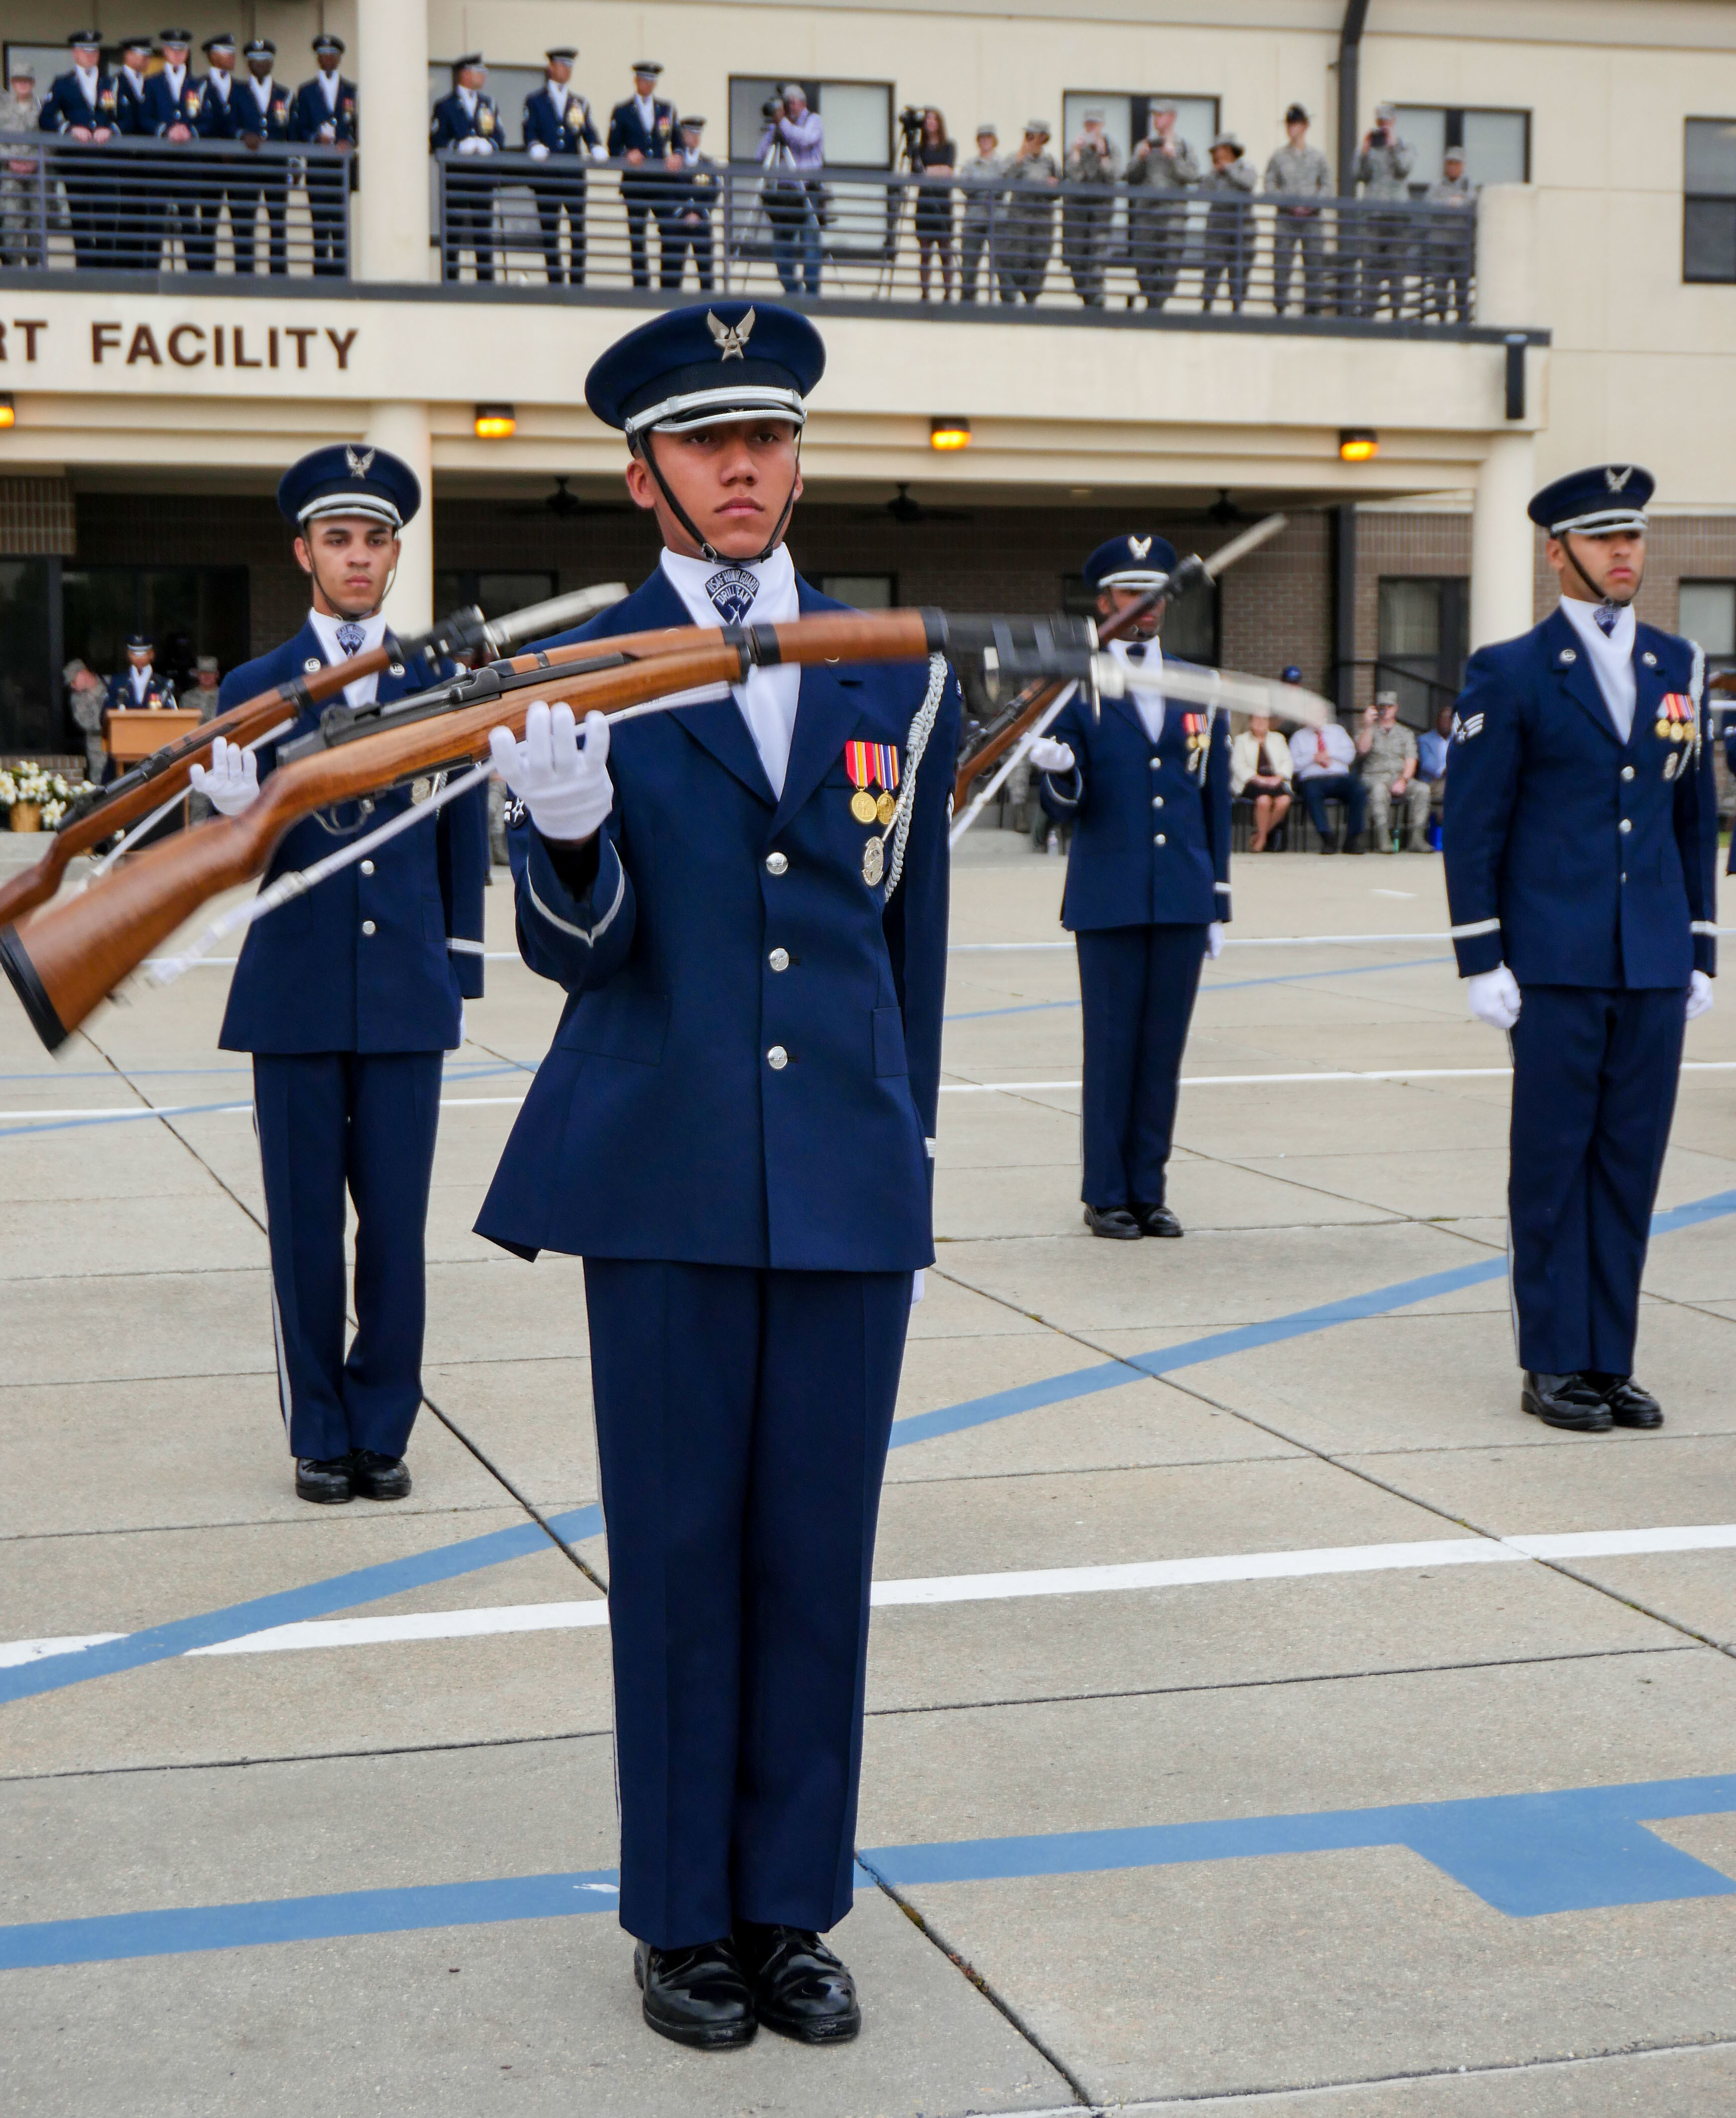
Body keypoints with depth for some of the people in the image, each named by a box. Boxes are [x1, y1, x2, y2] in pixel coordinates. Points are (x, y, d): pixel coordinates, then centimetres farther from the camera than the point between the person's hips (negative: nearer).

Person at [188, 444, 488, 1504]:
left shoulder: (443, 682, 5)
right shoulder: (254, 690, 3)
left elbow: (465, 843, 9)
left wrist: (463, 978, 7)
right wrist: (234, 810, -24)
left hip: (407, 998, 0)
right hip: (294, 997, 0)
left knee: (397, 1226, 3)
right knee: (304, 1226, 5)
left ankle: (383, 1430, 15)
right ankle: (322, 1435, 16)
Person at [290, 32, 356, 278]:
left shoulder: (353, 91, 15)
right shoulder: (306, 91, 15)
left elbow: (361, 127, 7)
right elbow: (298, 130, 7)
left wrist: (349, 142, -13)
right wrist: (316, 138, -12)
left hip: (344, 163, 0)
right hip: (317, 164, 0)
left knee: (342, 220, -6)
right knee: (319, 220, -3)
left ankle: (341, 272, -5)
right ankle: (321, 272, -2)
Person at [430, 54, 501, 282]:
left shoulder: (489, 104, 17)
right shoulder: (445, 106, 3)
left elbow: (498, 136, 10)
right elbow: (437, 143, -5)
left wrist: (486, 144, -12)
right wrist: (460, 146, -20)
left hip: (483, 177, 4)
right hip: (455, 177, -4)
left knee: (484, 231, 2)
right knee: (453, 232, -3)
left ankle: (486, 279, 4)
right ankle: (450, 279, -1)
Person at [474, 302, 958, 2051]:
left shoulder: (898, 680, 9)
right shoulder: (581, 674, 1)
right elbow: (570, 944, -7)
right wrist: (565, 826, -28)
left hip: (848, 1181, 2)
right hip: (664, 1179, -2)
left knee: (817, 1550, 7)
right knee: (677, 1546, 5)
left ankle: (790, 1909, 21)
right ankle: (683, 1921, 20)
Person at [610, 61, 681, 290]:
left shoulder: (667, 109, 14)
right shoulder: (622, 112, 7)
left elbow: (678, 141, 15)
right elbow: (613, 149, 4)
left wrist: (676, 156, -7)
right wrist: (627, 156, -16)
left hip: (662, 180, 1)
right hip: (634, 183, -1)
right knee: (637, 236, 0)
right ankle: (641, 285, 4)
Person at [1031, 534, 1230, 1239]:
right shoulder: (1075, 690, 1)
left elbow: (1216, 803, 13)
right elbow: (1063, 806, -3)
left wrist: (1218, 902, 10)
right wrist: (1057, 772, -26)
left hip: (1182, 899, 3)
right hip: (1108, 900, -3)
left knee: (1165, 1048, 6)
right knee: (1111, 1047, 0)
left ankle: (1149, 1190, 14)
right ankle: (1106, 1195, 9)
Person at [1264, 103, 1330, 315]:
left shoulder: (1317, 157, 8)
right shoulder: (1278, 156, 8)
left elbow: (1327, 185, 7)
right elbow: (1270, 183, 4)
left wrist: (1313, 203, -9)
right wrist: (1287, 202, -10)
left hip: (1312, 216, 0)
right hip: (1285, 216, 0)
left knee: (1315, 263, -2)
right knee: (1282, 261, -6)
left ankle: (1313, 307, 4)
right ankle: (1280, 307, -2)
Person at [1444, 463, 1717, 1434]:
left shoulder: (1680, 666, 12)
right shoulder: (1510, 674, -2)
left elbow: (1697, 816, 16)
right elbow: (1473, 825, -4)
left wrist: (1702, 952, 11)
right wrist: (1481, 961, -9)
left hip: (1654, 966, 4)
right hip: (1555, 965, -4)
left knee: (1632, 1160, 7)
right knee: (1553, 1161, 1)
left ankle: (1612, 1361, 15)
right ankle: (1554, 1364, 10)